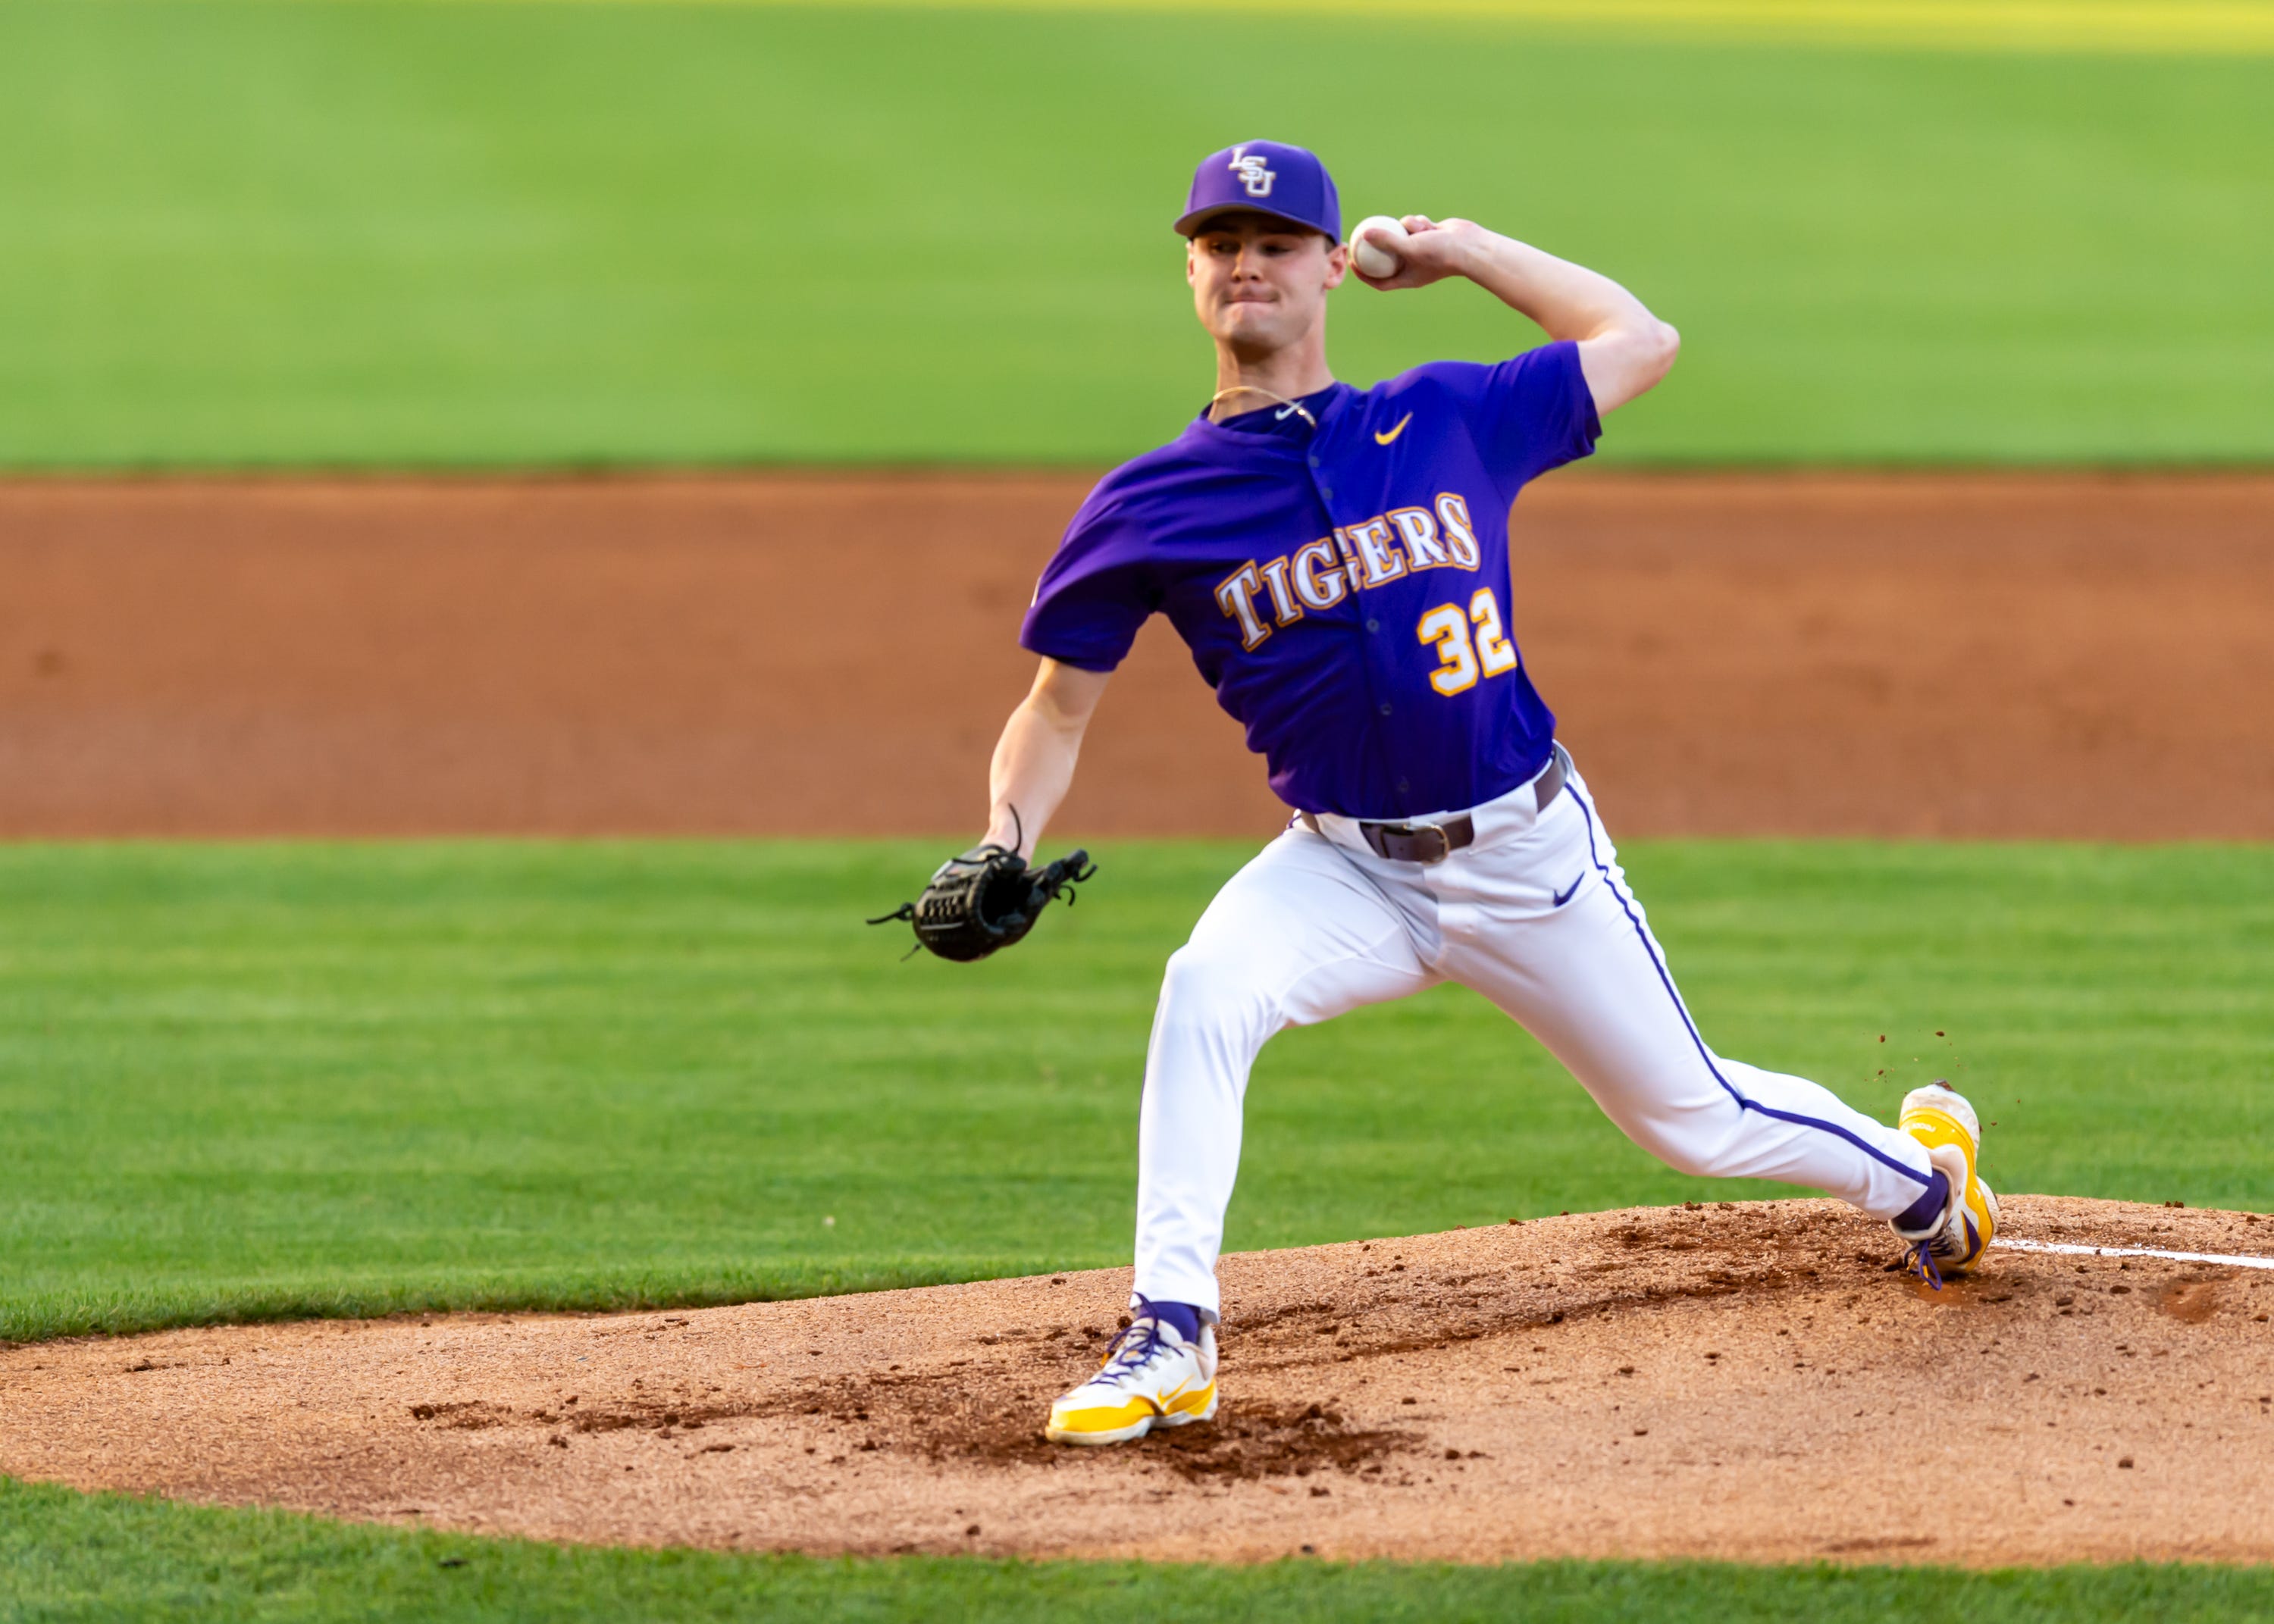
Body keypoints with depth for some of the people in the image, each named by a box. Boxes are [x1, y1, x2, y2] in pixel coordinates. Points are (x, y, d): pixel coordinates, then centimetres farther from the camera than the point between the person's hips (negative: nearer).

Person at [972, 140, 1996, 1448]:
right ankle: (1172, 1340, -26)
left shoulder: (1446, 422, -3)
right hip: (1345, 867, 0)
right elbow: (1060, 706, -1)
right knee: (1205, 991, -31)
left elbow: (1641, 340, 10)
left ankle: (1920, 1174, 41)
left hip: (1529, 852, 0)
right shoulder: (1151, 506, -5)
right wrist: (1006, 841, -19)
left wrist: (1462, 249, 5)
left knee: (1693, 1119, 11)